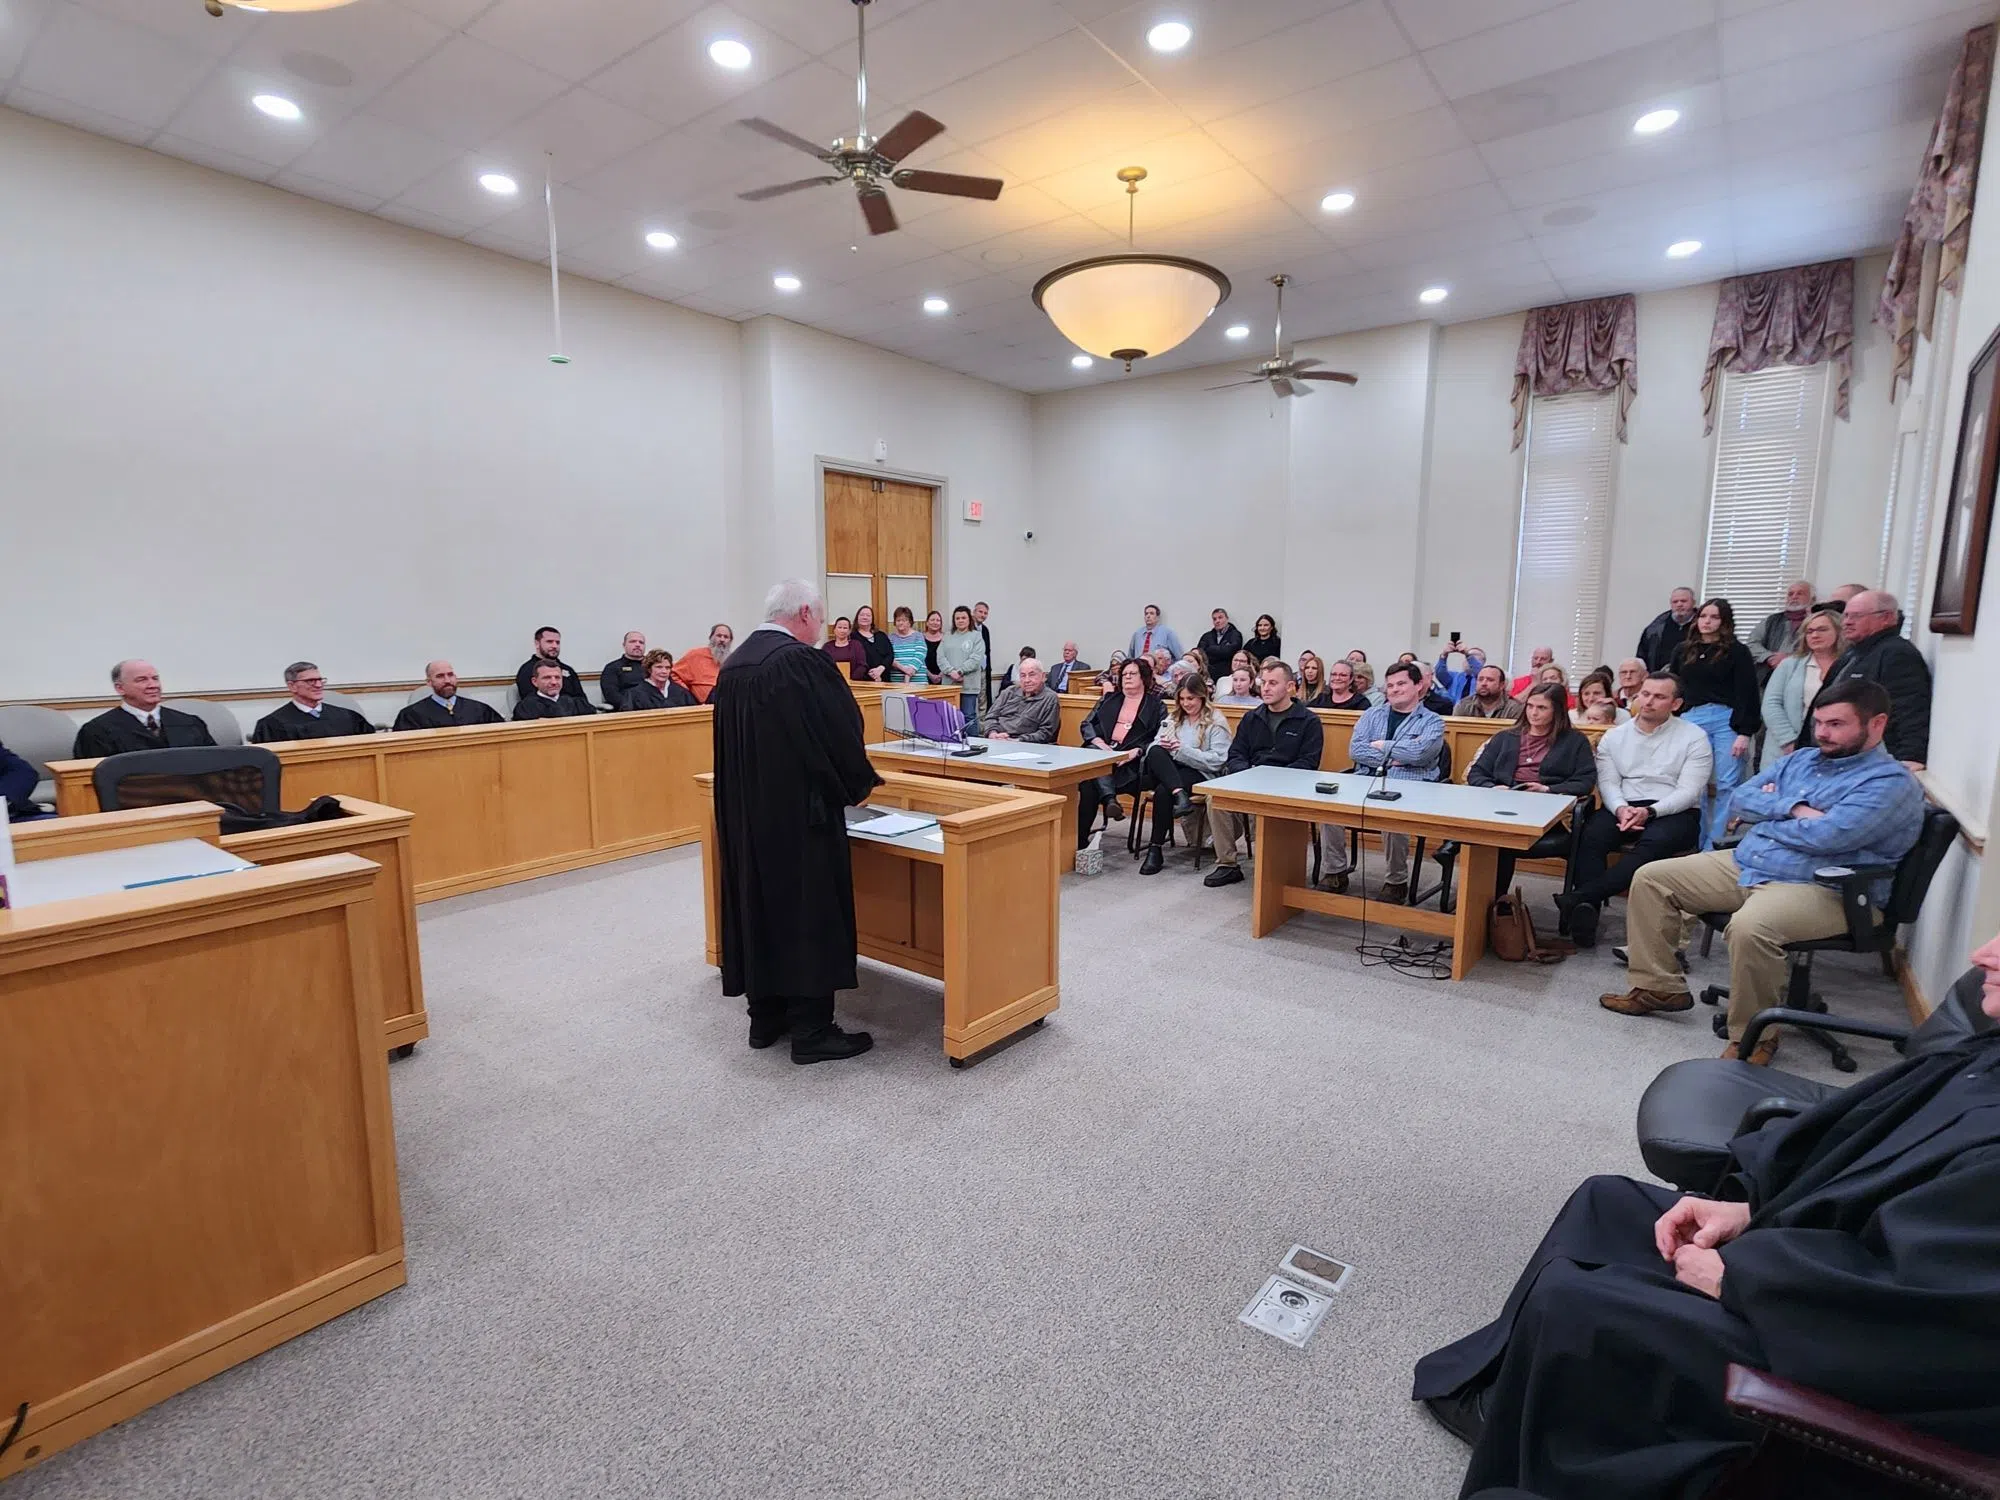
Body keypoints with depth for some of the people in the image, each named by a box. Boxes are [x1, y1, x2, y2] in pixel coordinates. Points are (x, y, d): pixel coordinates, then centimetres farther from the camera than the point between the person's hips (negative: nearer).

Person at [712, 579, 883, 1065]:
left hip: (743, 816, 9)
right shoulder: (801, 661, -17)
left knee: (759, 905, 15)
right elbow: (840, 734, -16)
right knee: (810, 914, 1)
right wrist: (858, 786, 3)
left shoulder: (732, 666, 9)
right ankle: (812, 1030, 9)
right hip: (800, 814, -8)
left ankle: (765, 1017, 26)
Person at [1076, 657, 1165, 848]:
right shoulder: (1109, 699, 25)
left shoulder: (1156, 705, 15)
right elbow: (1087, 724, 17)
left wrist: (1137, 751, -15)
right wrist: (1097, 741, -5)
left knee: (1089, 784, -31)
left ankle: (1080, 838, -30)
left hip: (1129, 762, -4)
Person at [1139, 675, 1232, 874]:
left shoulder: (1216, 722, 5)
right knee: (1156, 752, -29)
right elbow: (1151, 747, 13)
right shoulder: (1173, 718, 20)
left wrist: (1183, 750, -14)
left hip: (1199, 774, -4)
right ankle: (1180, 797, -47)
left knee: (1163, 791, -34)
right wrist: (1162, 746, -12)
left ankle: (1156, 849, -23)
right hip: (1166, 772, 4)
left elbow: (1218, 761, -7)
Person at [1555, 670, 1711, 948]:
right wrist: (1621, 809, -19)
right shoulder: (1614, 736, 12)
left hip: (1674, 813, -2)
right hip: (1622, 808, 2)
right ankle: (1588, 911, -38)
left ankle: (1577, 898, -44)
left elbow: (1689, 791, -5)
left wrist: (1649, 812, -22)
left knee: (1654, 842, -37)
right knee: (1591, 834, -32)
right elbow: (1607, 782, 3)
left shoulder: (1694, 738, 4)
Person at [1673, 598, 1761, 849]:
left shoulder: (1737, 651, 3)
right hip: (1691, 721, 3)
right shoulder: (1684, 651, 14)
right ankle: (1697, 844, 10)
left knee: (1727, 785, -4)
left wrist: (1744, 733, -9)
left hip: (1727, 720, -3)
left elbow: (1748, 694, -2)